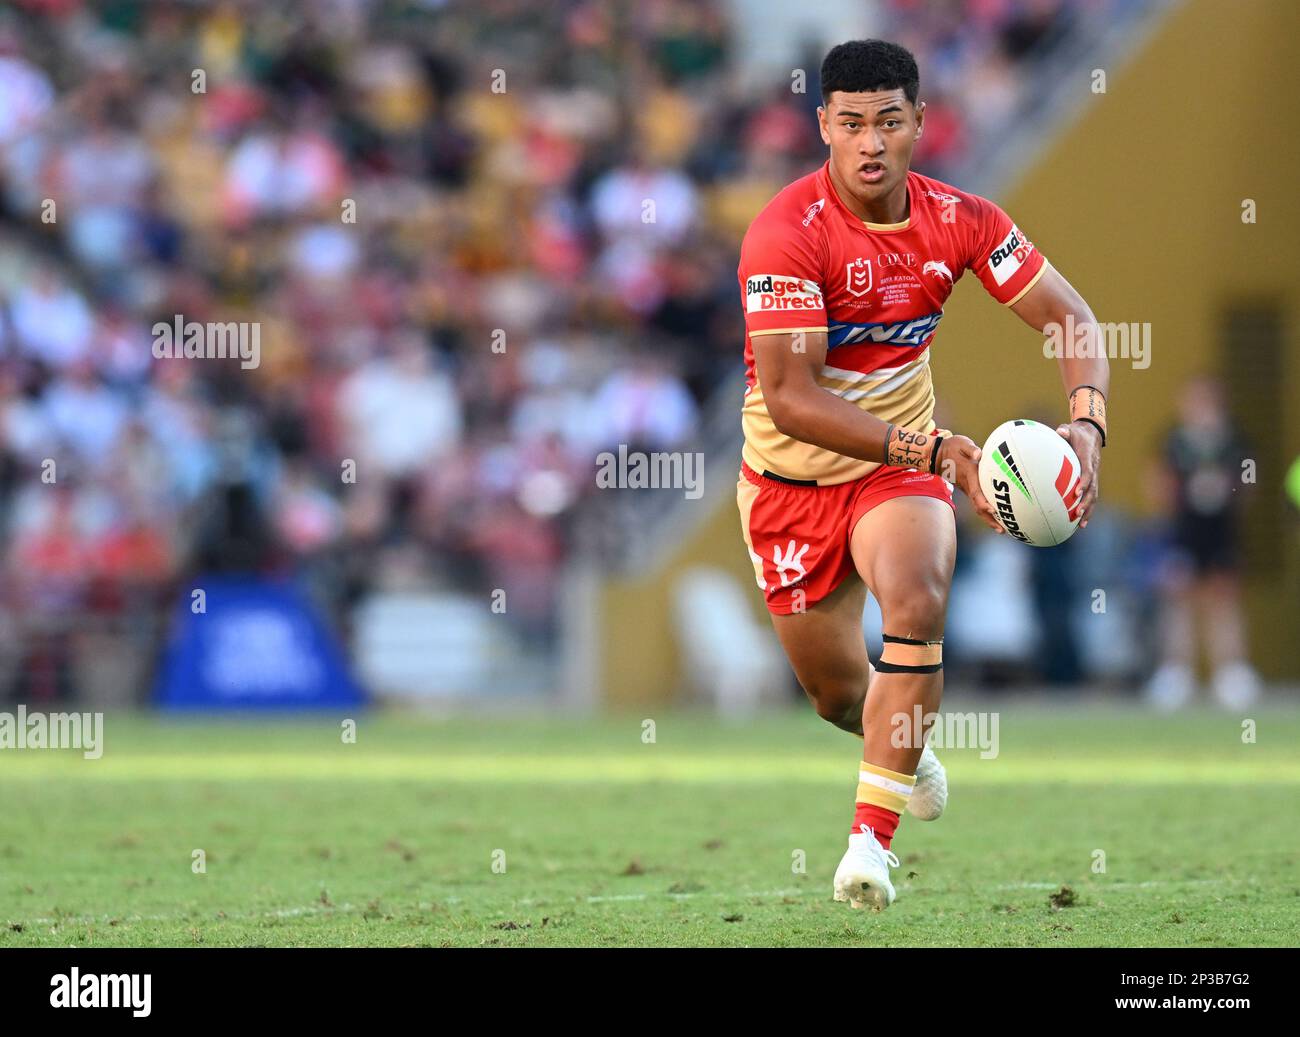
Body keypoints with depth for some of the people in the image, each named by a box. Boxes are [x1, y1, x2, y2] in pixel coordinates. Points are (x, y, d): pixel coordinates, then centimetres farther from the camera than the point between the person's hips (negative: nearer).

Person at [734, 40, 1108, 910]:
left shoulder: (959, 220, -11)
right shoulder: (787, 234, -25)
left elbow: (1073, 320, -6)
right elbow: (788, 397, -32)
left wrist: (1087, 423, -27)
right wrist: (936, 450, -41)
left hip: (901, 471, 1)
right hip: (791, 479, -1)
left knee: (917, 602, -30)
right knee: (837, 693, 11)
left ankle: (872, 838, -24)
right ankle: (905, 748, 50)